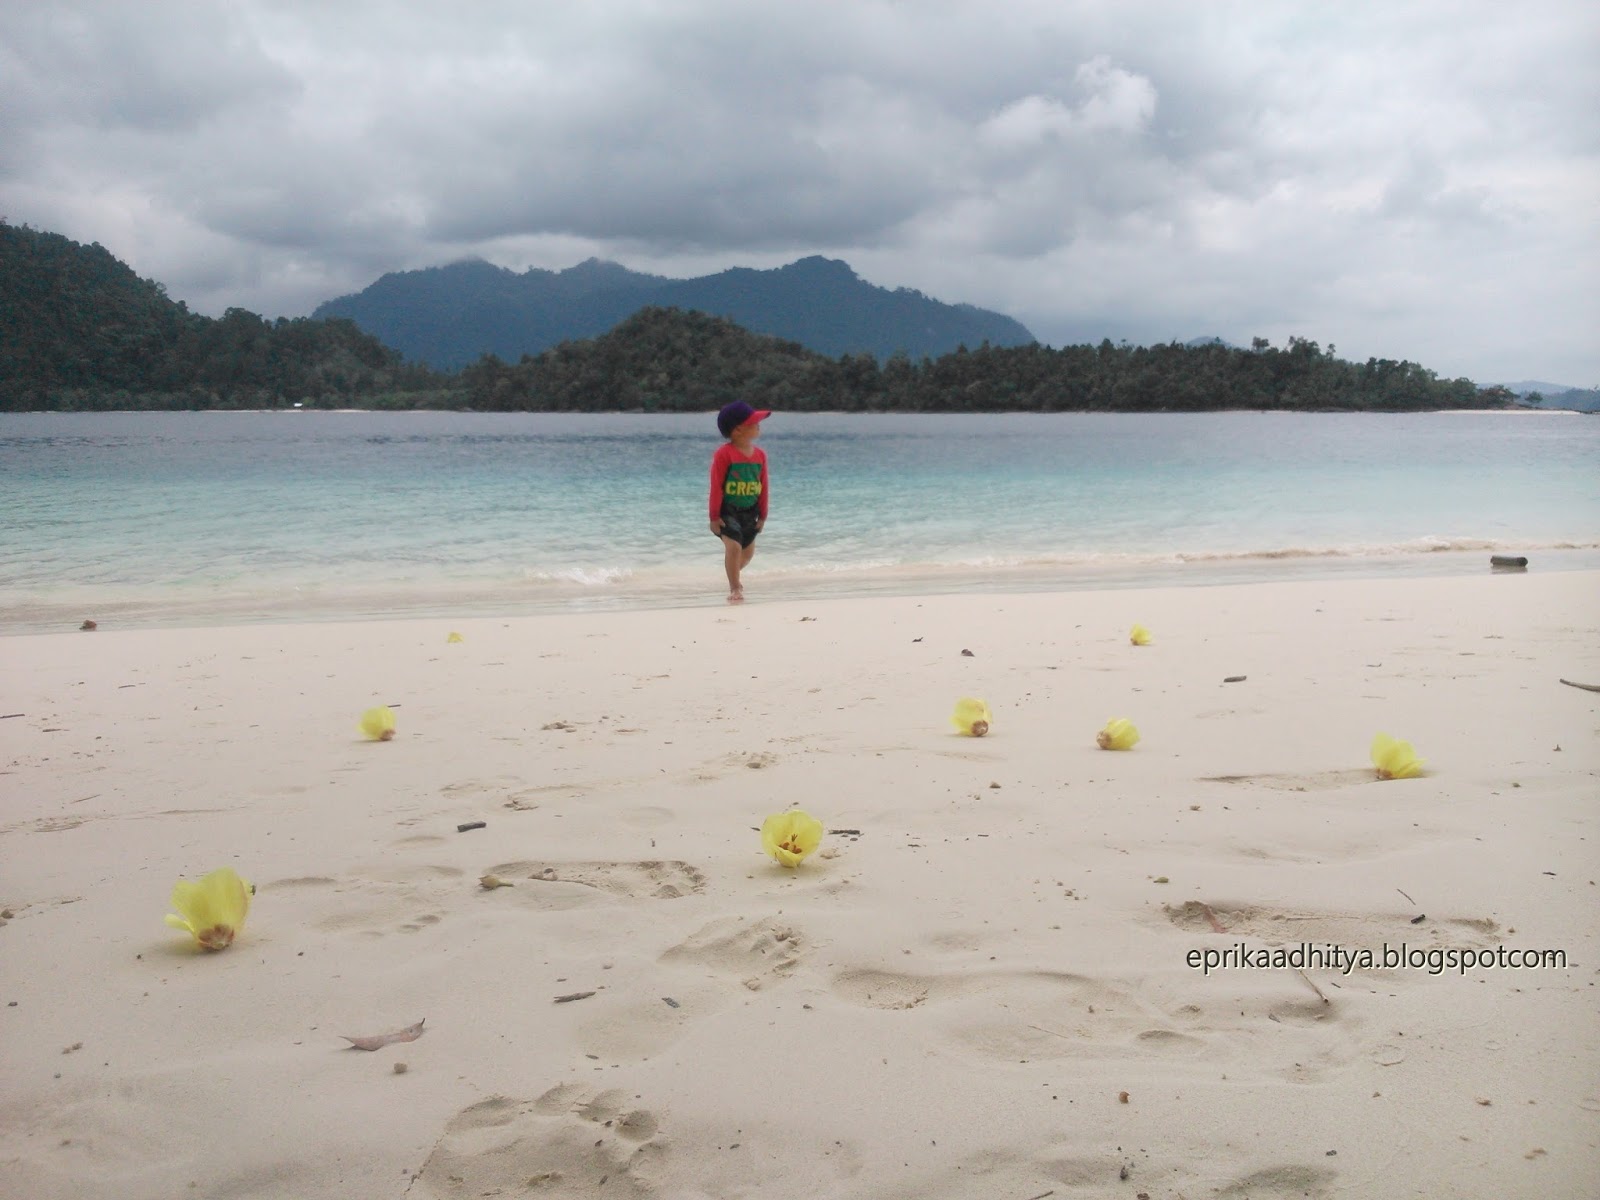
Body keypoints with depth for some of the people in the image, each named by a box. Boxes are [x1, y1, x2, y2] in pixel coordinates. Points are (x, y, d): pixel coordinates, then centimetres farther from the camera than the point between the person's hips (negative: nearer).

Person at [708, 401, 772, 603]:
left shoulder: (760, 454, 1)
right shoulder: (724, 454, -16)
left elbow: (763, 487, 6)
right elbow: (716, 486, -14)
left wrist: (762, 515, 8)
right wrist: (714, 516, -14)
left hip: (749, 511, 6)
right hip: (727, 510, -6)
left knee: (748, 550, 15)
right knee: (733, 545, -19)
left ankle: (733, 577, 45)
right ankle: (735, 589, -3)